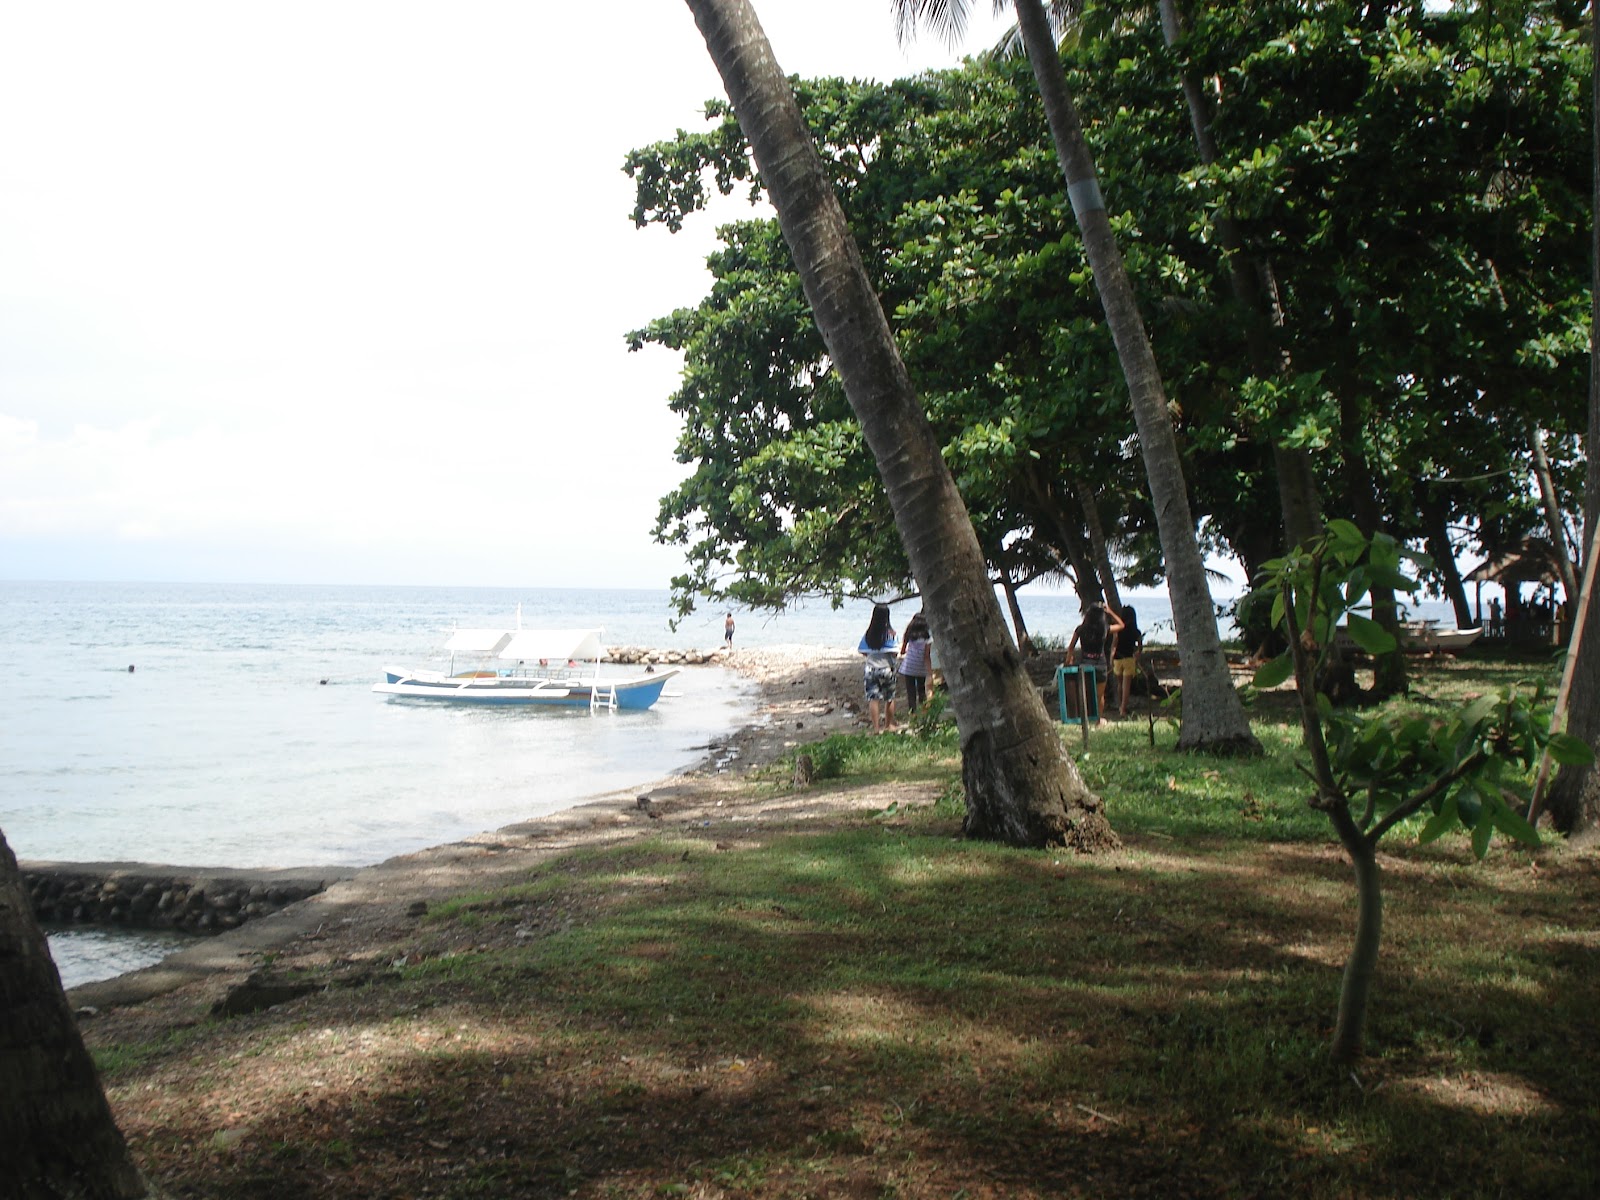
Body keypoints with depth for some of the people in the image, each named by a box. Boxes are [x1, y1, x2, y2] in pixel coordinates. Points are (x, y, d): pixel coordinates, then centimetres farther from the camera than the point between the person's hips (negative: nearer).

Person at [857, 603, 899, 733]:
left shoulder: (868, 634, -3)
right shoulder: (891, 633, -10)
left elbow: (863, 651, 1)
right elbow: (893, 652, -14)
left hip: (871, 669, 1)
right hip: (887, 668, -1)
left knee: (873, 699, 1)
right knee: (890, 698, 16)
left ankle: (876, 728, -4)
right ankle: (889, 724, 28)